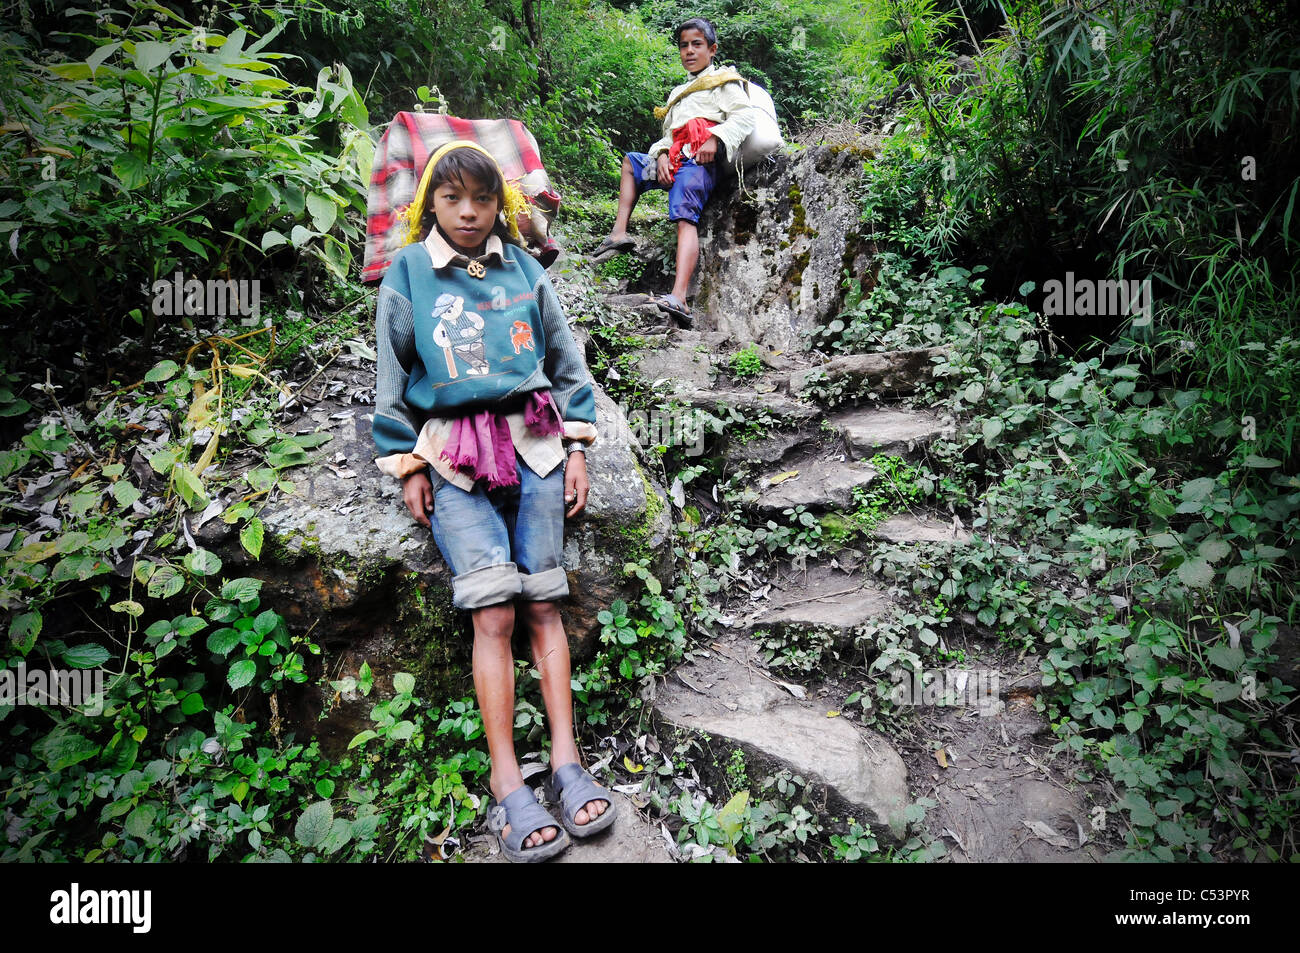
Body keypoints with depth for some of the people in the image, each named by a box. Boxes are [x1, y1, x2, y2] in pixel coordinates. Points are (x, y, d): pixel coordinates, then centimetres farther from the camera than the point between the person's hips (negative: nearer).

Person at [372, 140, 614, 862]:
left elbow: (566, 361, 16)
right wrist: (407, 466, 4)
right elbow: (392, 379, 10)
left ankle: (566, 760, 1)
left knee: (543, 604, -2)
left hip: (534, 442, 2)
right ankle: (507, 788, -10)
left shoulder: (524, 269, 12)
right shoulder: (406, 275, 8)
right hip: (454, 456, -1)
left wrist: (576, 445, 8)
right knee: (492, 611, -14)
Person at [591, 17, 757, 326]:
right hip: (674, 160, 9)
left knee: (685, 218, -29)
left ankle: (679, 299, -49)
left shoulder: (723, 80, 11)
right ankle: (619, 233, 11)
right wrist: (662, 154, -1)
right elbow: (669, 134, 22)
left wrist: (715, 138, -21)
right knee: (631, 160, 25)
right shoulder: (678, 93, 32)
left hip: (700, 161, -9)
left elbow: (745, 115, -5)